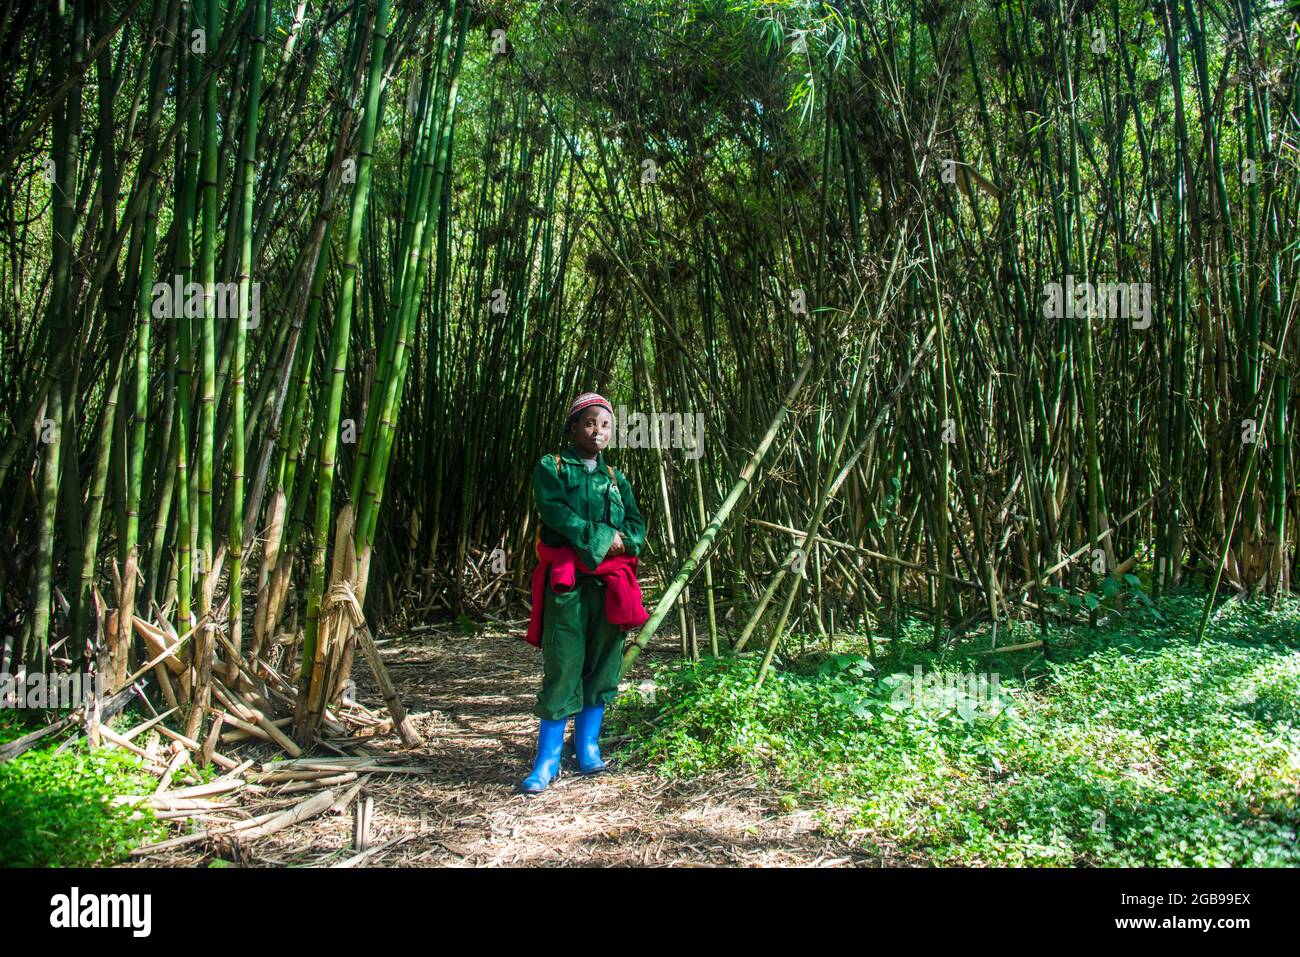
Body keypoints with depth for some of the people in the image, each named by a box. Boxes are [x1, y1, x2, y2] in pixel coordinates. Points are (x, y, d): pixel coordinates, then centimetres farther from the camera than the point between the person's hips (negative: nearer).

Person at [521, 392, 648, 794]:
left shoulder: (616, 478, 19)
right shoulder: (552, 467, 7)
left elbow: (638, 528, 10)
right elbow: (554, 511, -10)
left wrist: (619, 543, -11)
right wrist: (601, 537, -12)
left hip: (609, 581, 5)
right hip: (566, 581, -4)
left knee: (602, 665, 6)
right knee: (562, 667, -6)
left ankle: (588, 749, 18)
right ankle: (547, 762, 1)